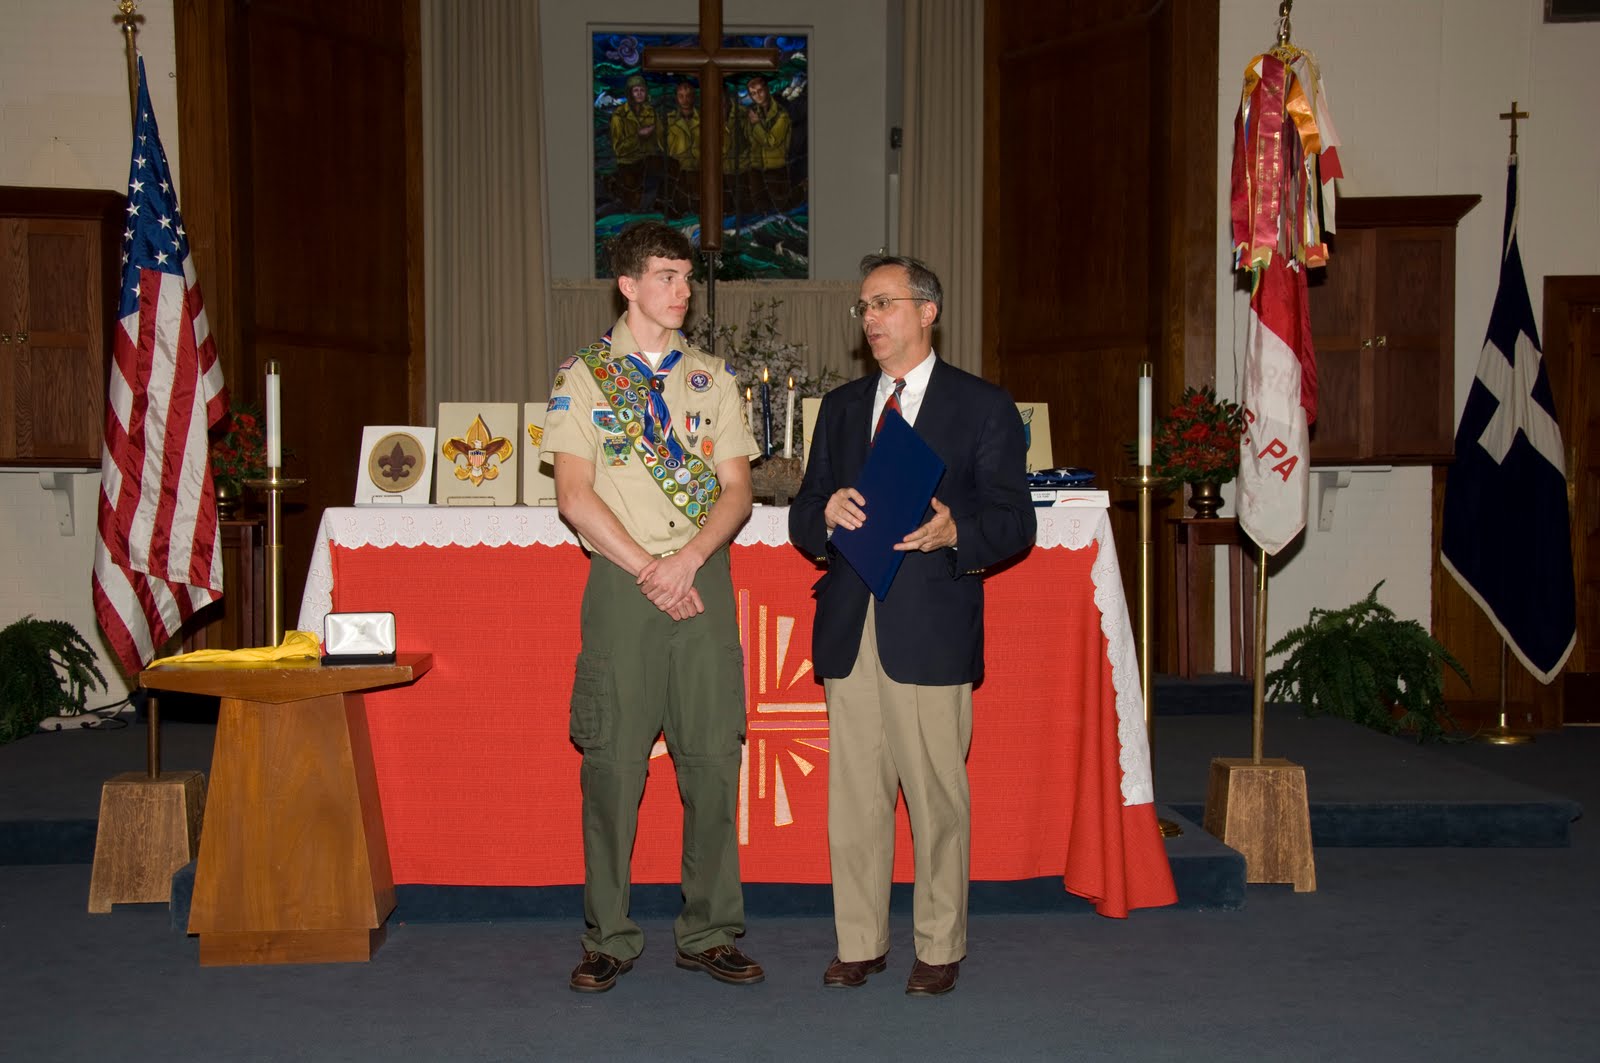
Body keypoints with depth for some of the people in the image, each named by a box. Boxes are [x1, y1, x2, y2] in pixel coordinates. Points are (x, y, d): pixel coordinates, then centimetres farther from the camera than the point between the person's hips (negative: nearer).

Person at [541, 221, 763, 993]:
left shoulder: (712, 378, 13)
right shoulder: (582, 378, 5)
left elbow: (736, 490, 6)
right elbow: (575, 496, -4)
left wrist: (687, 560, -10)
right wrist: (648, 570, -10)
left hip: (703, 581, 2)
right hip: (620, 582, -2)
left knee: (712, 760, 3)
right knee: (612, 763, 0)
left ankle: (709, 934, 14)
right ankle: (608, 938, 13)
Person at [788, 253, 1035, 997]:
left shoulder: (983, 407, 4)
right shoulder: (841, 407, 18)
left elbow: (1013, 521, -1)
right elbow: (801, 519, 15)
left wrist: (954, 531, -21)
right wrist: (826, 513, -9)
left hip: (931, 629, -4)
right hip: (849, 629, 4)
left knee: (937, 795, 1)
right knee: (854, 794, 8)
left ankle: (940, 949, 15)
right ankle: (860, 943, 20)